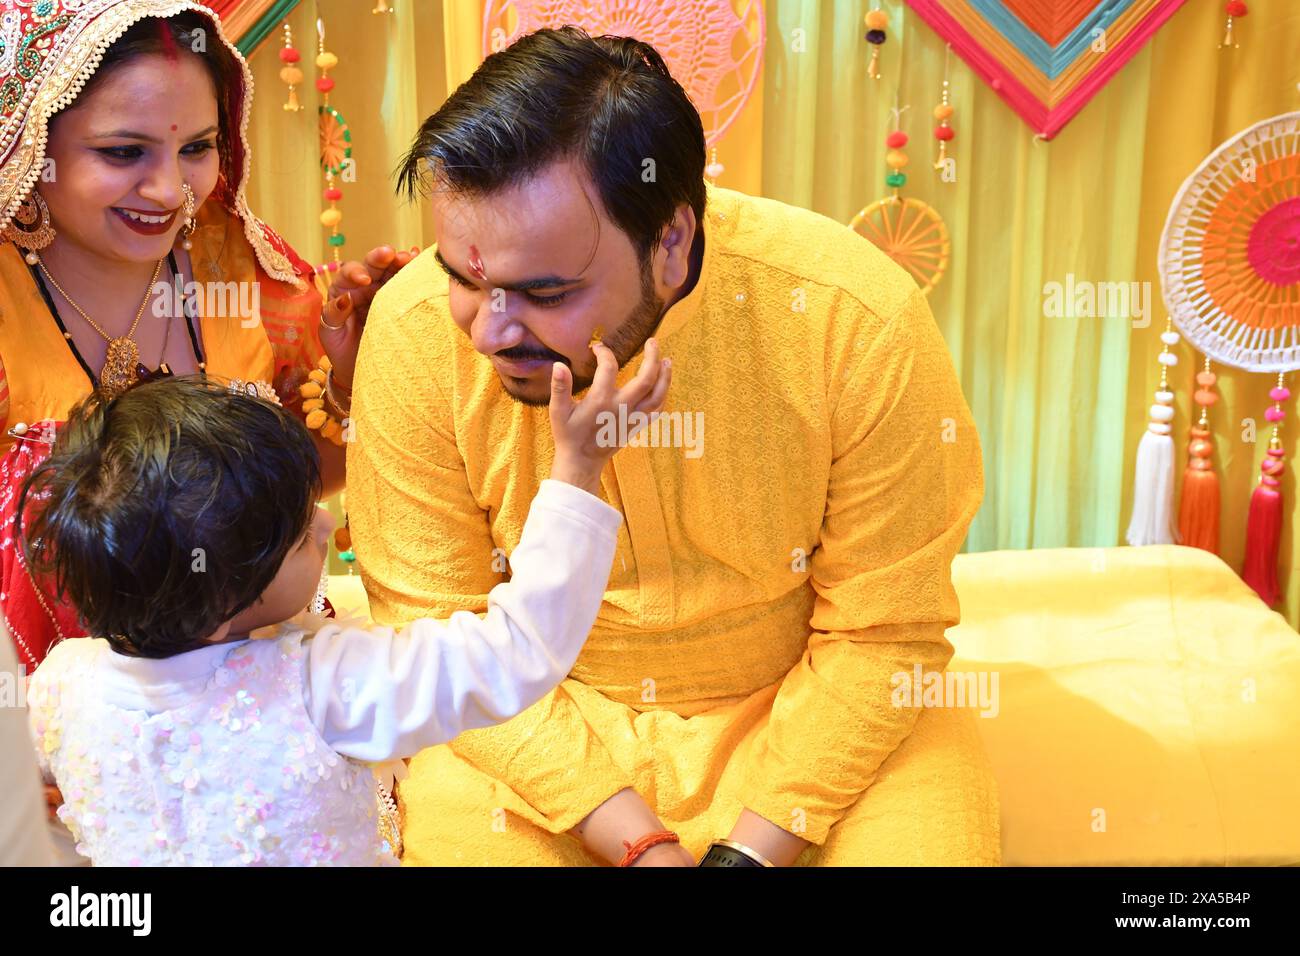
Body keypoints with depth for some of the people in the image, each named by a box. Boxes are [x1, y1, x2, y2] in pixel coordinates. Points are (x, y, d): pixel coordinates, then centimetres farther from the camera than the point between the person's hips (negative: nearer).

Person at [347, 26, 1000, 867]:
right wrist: (640, 842, -17)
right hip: (544, 724, 0)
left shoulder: (857, 324, -23)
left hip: (795, 708, 1)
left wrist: (748, 850, -18)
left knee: (923, 831, -21)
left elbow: (881, 634, -13)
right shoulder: (414, 334, -19)